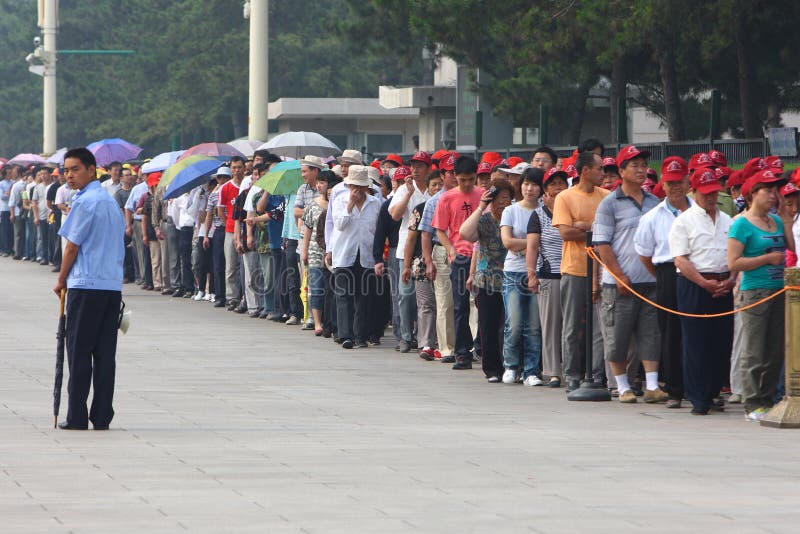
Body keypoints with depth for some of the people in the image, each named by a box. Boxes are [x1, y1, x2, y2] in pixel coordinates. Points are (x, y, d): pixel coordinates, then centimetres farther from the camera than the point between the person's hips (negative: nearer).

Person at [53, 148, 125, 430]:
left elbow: (72, 246, -9)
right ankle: (102, 417, 5)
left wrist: (61, 280, 4)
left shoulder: (85, 202, -10)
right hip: (113, 285, 8)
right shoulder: (110, 201, 16)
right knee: (105, 353, 5)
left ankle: (77, 417, -2)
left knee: (79, 351, -2)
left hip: (86, 285, -8)